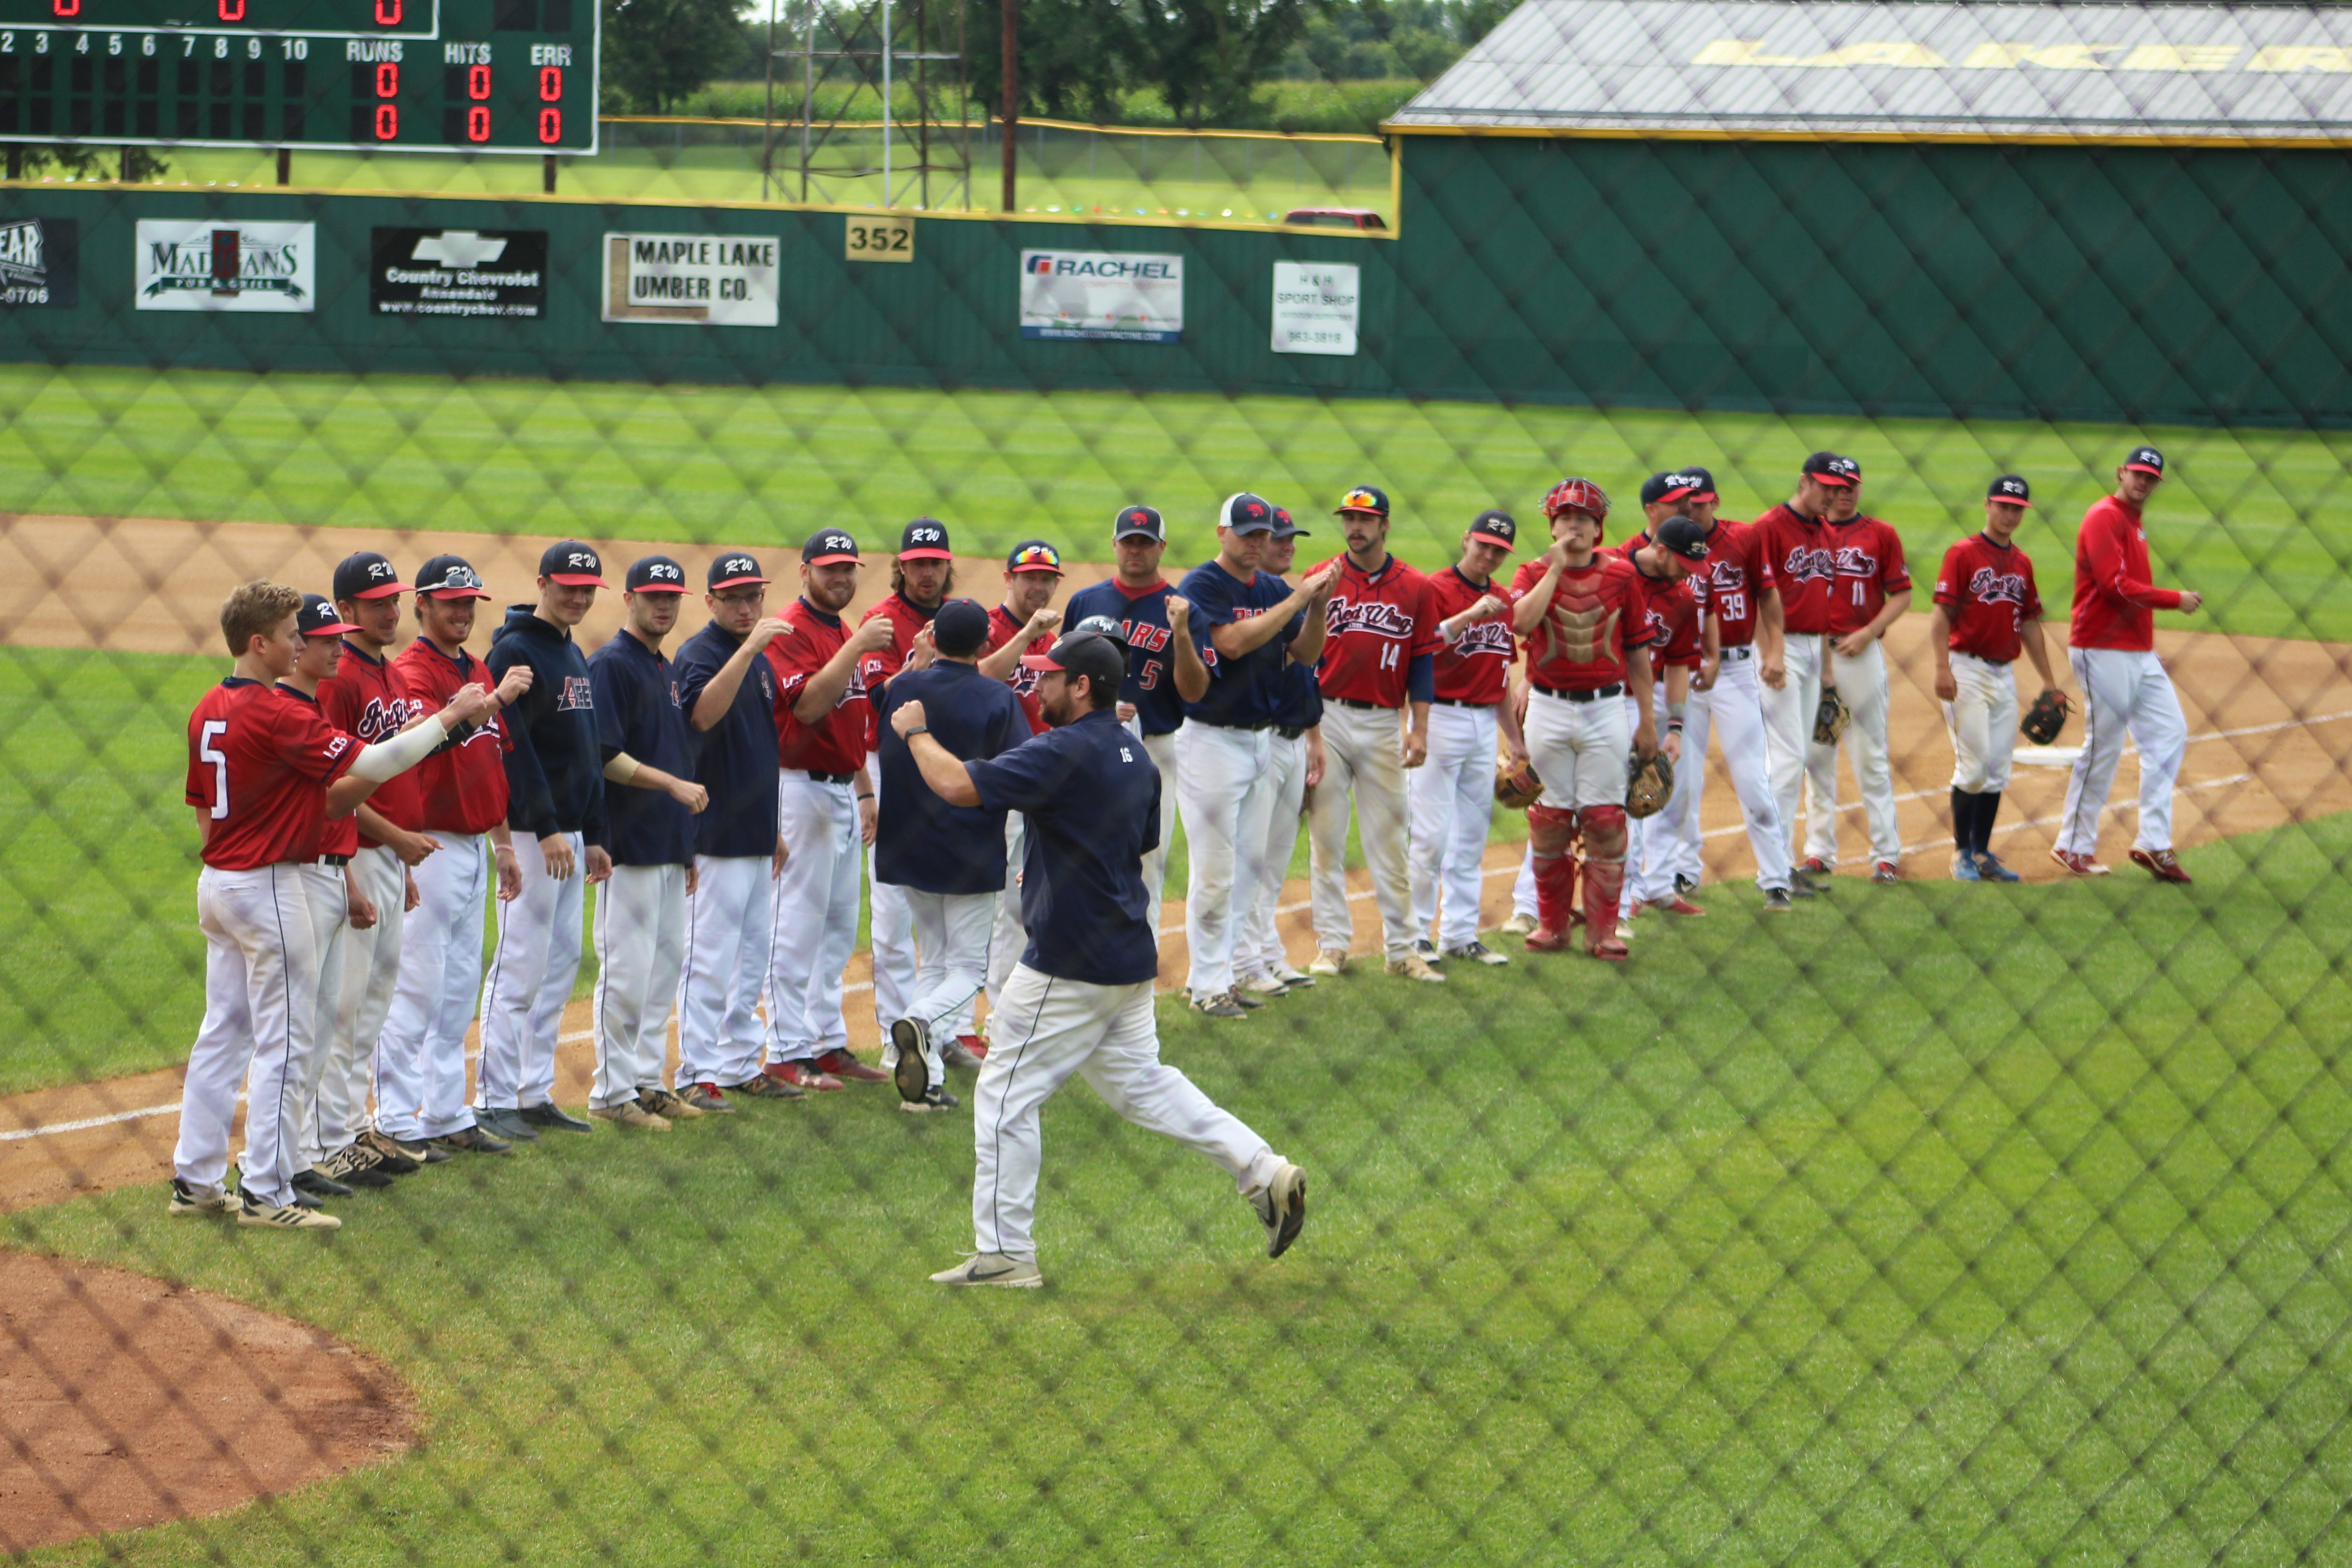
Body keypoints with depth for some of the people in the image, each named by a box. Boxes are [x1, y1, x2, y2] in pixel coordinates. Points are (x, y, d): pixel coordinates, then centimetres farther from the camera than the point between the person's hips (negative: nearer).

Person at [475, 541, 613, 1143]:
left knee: (562, 964, 10)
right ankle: (496, 1099, -6)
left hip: (570, 833, 9)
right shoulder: (514, 652, -10)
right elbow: (514, 747, -18)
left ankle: (537, 1094, 15)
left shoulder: (575, 657, 17)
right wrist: (547, 828, -22)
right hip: (530, 832, -9)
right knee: (520, 966, -8)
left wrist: (594, 836, 17)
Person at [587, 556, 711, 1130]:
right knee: (627, 972, -7)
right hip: (629, 847, -9)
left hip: (669, 847, 9)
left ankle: (648, 1081, 19)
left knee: (667, 964, 11)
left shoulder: (668, 669, 17)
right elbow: (605, 757, -17)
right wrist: (673, 784, -22)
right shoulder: (611, 665, -10)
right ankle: (612, 1093, -2)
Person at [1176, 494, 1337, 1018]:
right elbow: (1233, 641, -23)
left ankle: (1219, 973, 19)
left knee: (1249, 866, 11)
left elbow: (1305, 653, 6)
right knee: (1214, 870, -6)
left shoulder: (1275, 589, 10)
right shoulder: (1202, 586, -10)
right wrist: (1297, 600, -21)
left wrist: (1318, 605, -11)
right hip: (1212, 739, -7)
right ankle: (1208, 985, 1)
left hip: (1262, 738, 7)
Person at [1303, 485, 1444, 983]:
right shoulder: (1321, 579, 3)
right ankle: (1332, 945, 9)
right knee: (1327, 837, 3)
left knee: (1389, 841, 3)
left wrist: (1419, 729, -3)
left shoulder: (1414, 588, 4)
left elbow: (1422, 661, 5)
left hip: (1384, 724, 0)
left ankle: (1402, 948, 7)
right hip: (1327, 717, 0)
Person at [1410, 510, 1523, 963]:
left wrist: (1514, 737, 21)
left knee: (1472, 836, 9)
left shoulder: (1501, 601, 14)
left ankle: (1460, 936, 15)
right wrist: (1471, 615, -29)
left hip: (1484, 723, 7)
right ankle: (1414, 934, 1)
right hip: (1440, 718, -7)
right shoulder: (1435, 590, -8)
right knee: (1430, 835, -7)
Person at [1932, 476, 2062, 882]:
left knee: (1998, 769, 6)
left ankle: (1982, 854, 12)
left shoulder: (2022, 563, 14)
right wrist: (1942, 669, -20)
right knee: (1974, 764, -9)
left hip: (2005, 673, 6)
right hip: (1968, 669, -6)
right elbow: (1942, 613, -10)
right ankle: (1962, 854, 1)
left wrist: (2047, 680, 15)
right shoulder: (1963, 554, -5)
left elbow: (2030, 623, 18)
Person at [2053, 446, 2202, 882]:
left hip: (2138, 653, 10)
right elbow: (2115, 585, -20)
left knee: (2169, 734, 5)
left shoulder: (2135, 524, 18)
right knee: (2103, 747, -5)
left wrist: (2150, 650, 17)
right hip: (2103, 651, -10)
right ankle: (2075, 847, 5)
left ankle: (2154, 843, 7)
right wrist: (2175, 599, -16)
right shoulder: (2105, 517, -11)